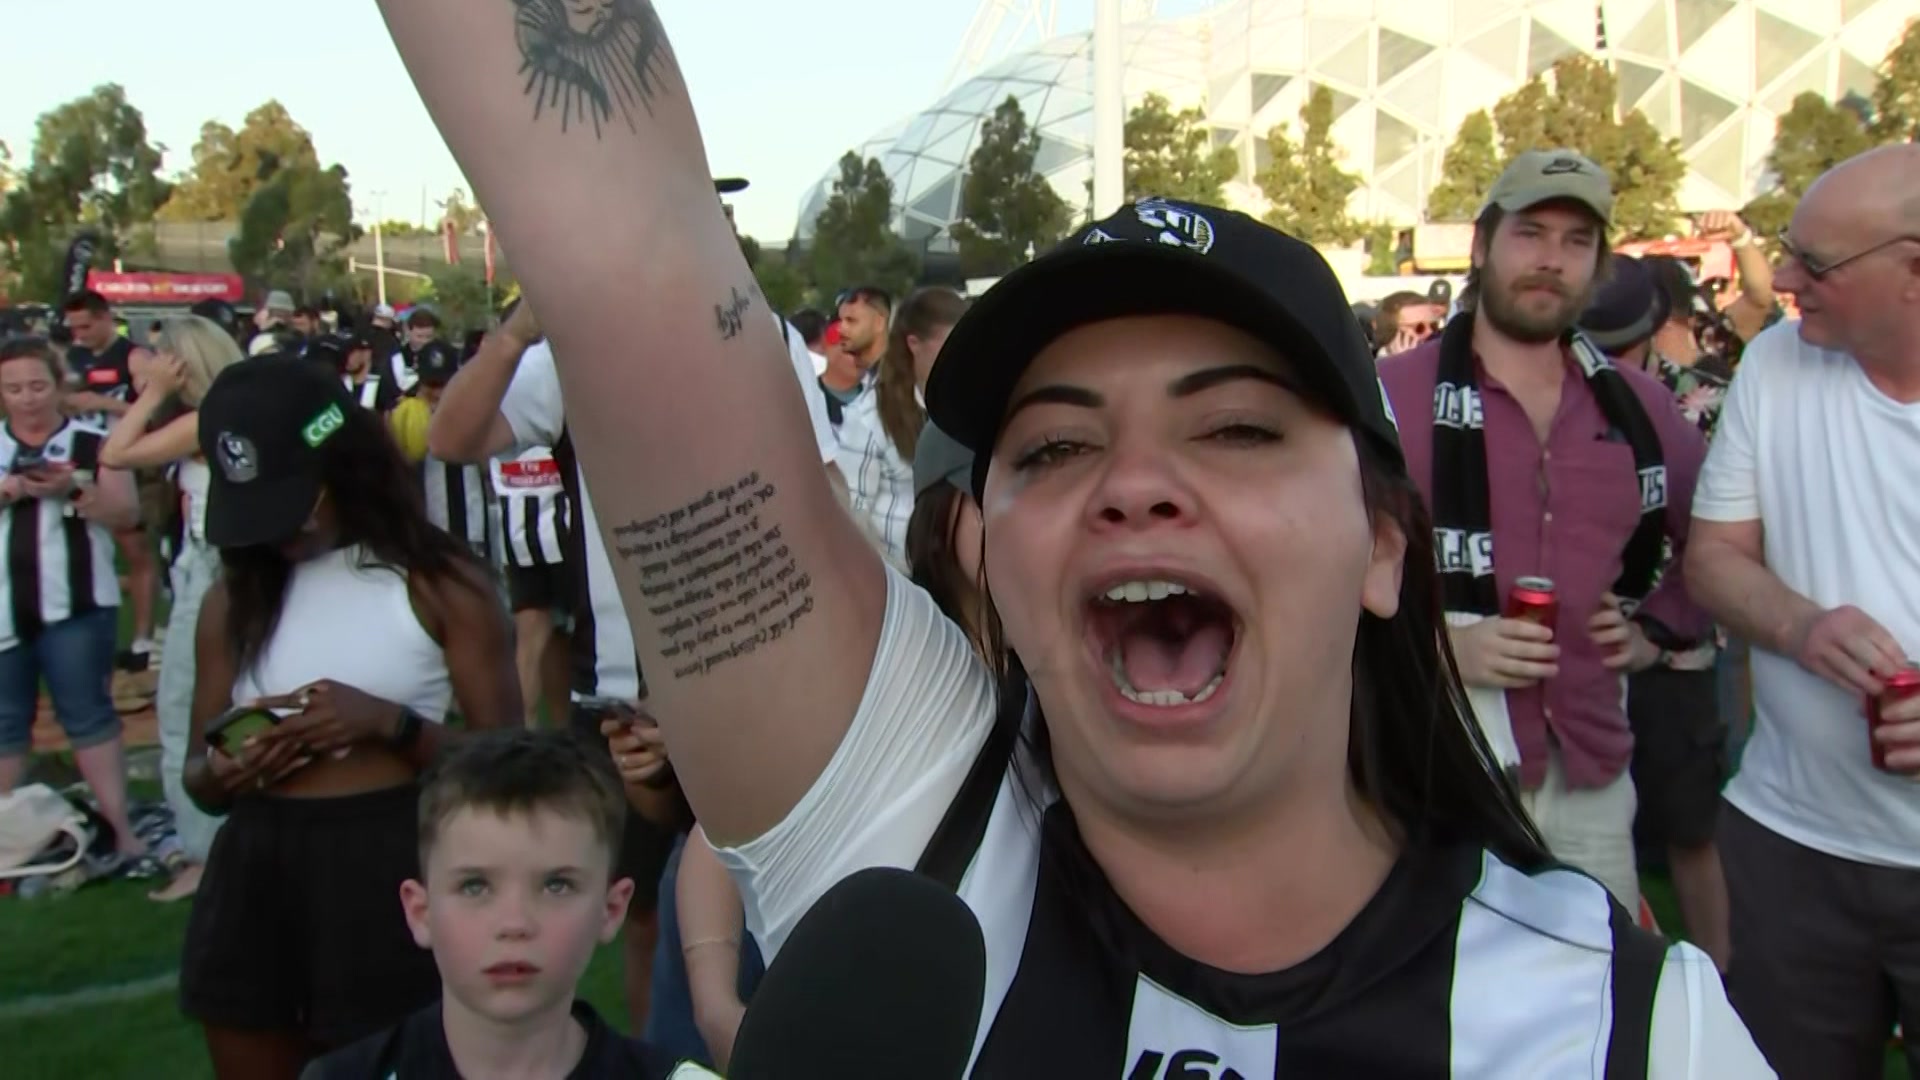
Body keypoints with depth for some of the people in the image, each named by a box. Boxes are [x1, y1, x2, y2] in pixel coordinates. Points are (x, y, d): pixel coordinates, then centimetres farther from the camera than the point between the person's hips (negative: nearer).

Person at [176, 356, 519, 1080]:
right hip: (252, 878, 5)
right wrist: (221, 772, -8)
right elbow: (198, 777, 15)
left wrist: (389, 723, -20)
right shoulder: (234, 598, 9)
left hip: (388, 876, -4)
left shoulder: (439, 582, -4)